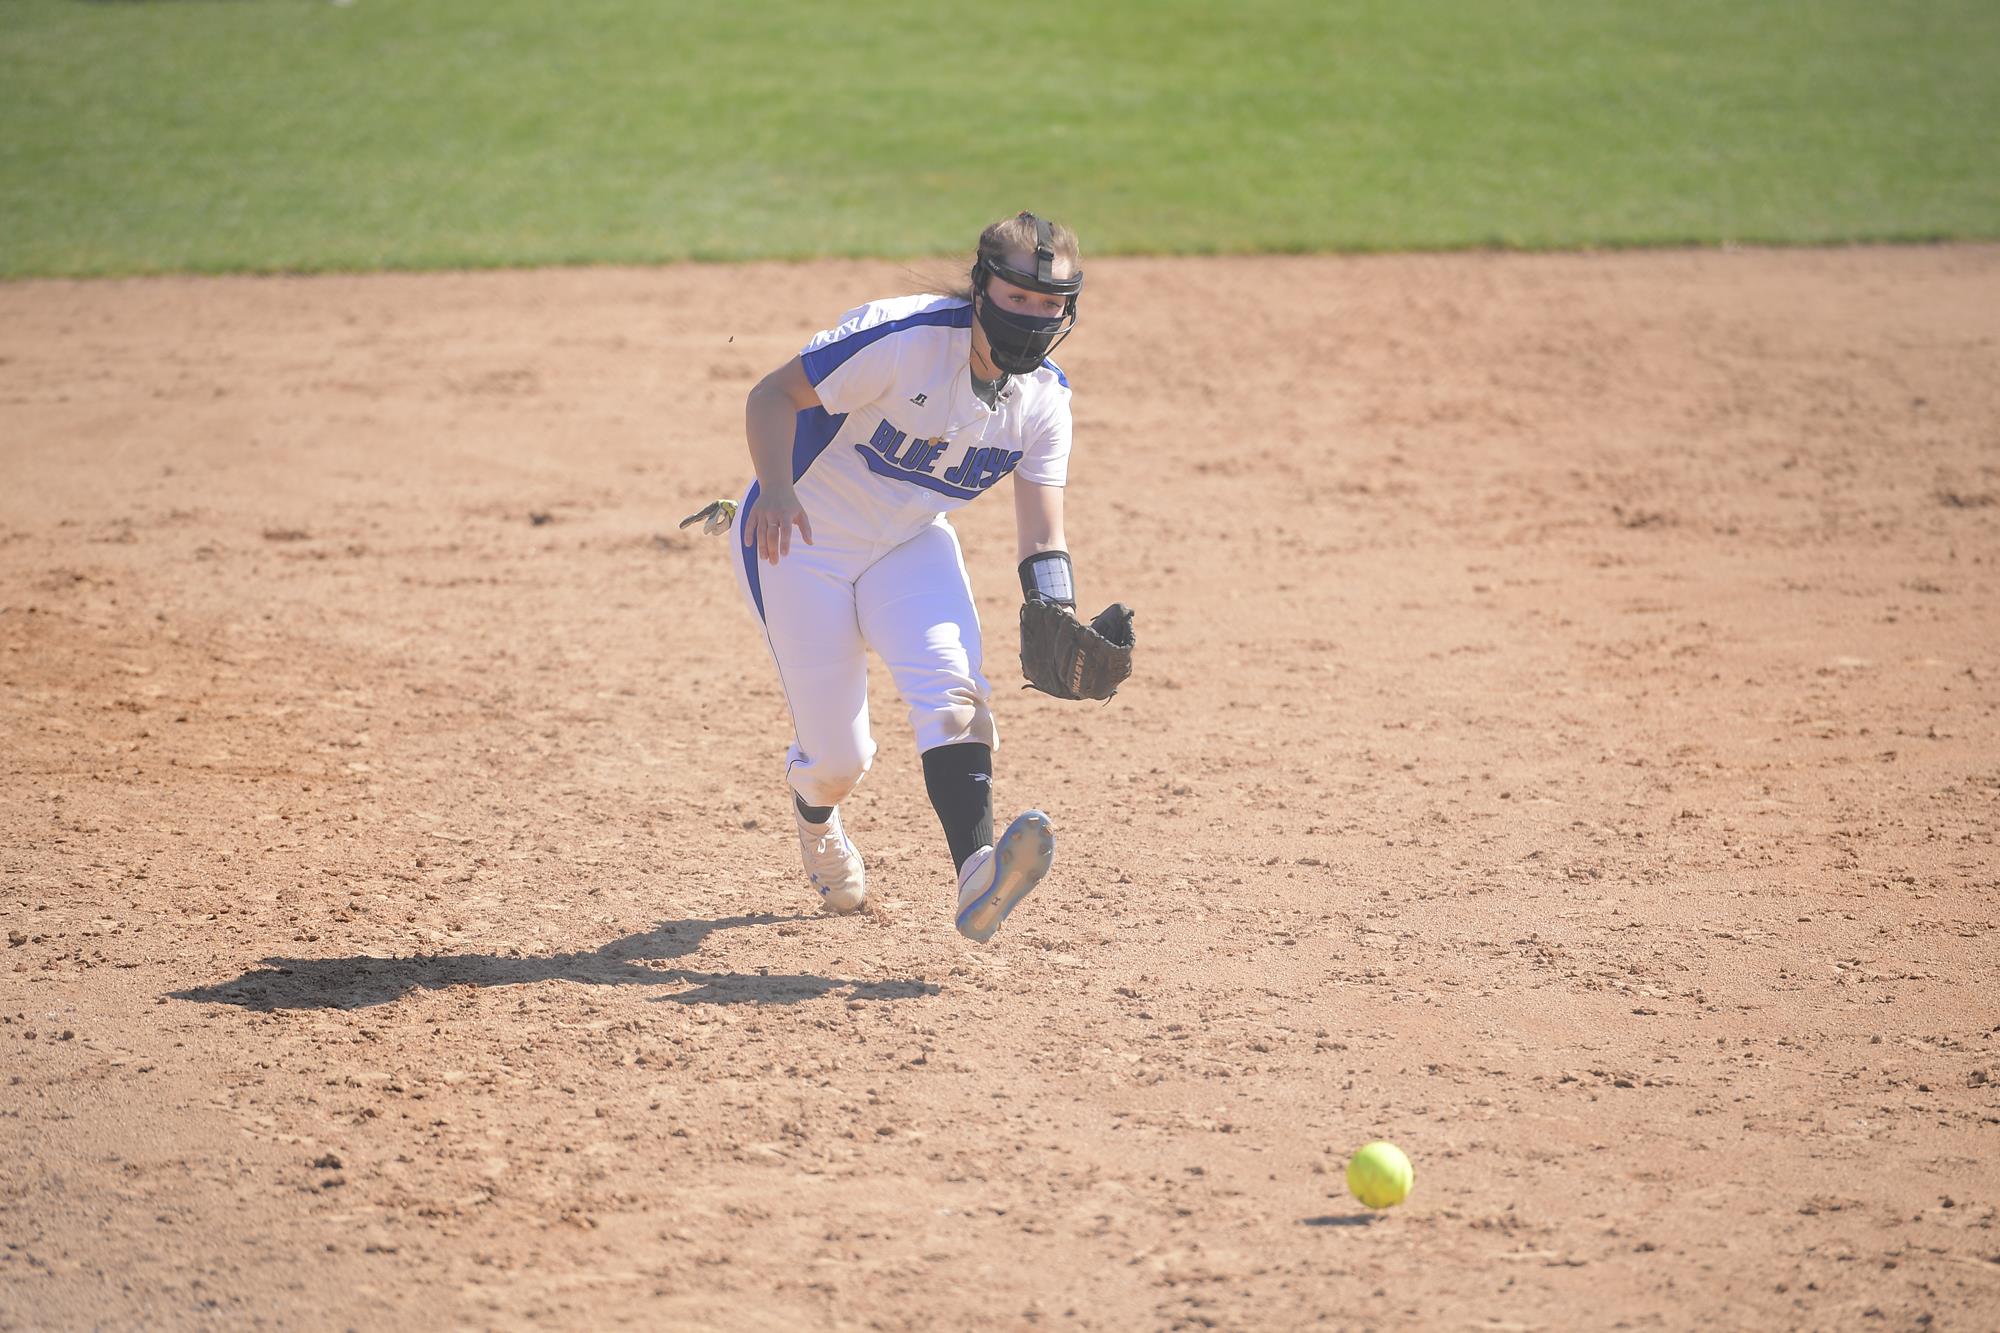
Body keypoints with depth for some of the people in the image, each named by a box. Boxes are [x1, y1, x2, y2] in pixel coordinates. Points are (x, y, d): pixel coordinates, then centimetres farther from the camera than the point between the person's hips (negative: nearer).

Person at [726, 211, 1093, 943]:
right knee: (839, 755, -2)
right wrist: (777, 490, -43)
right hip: (799, 544, -4)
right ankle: (815, 816, 37)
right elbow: (773, 395, -25)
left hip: (911, 546, 4)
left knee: (952, 687, -25)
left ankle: (977, 877, -40)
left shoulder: (1045, 397, -8)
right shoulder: (903, 337, -27)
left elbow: (1042, 535, -7)